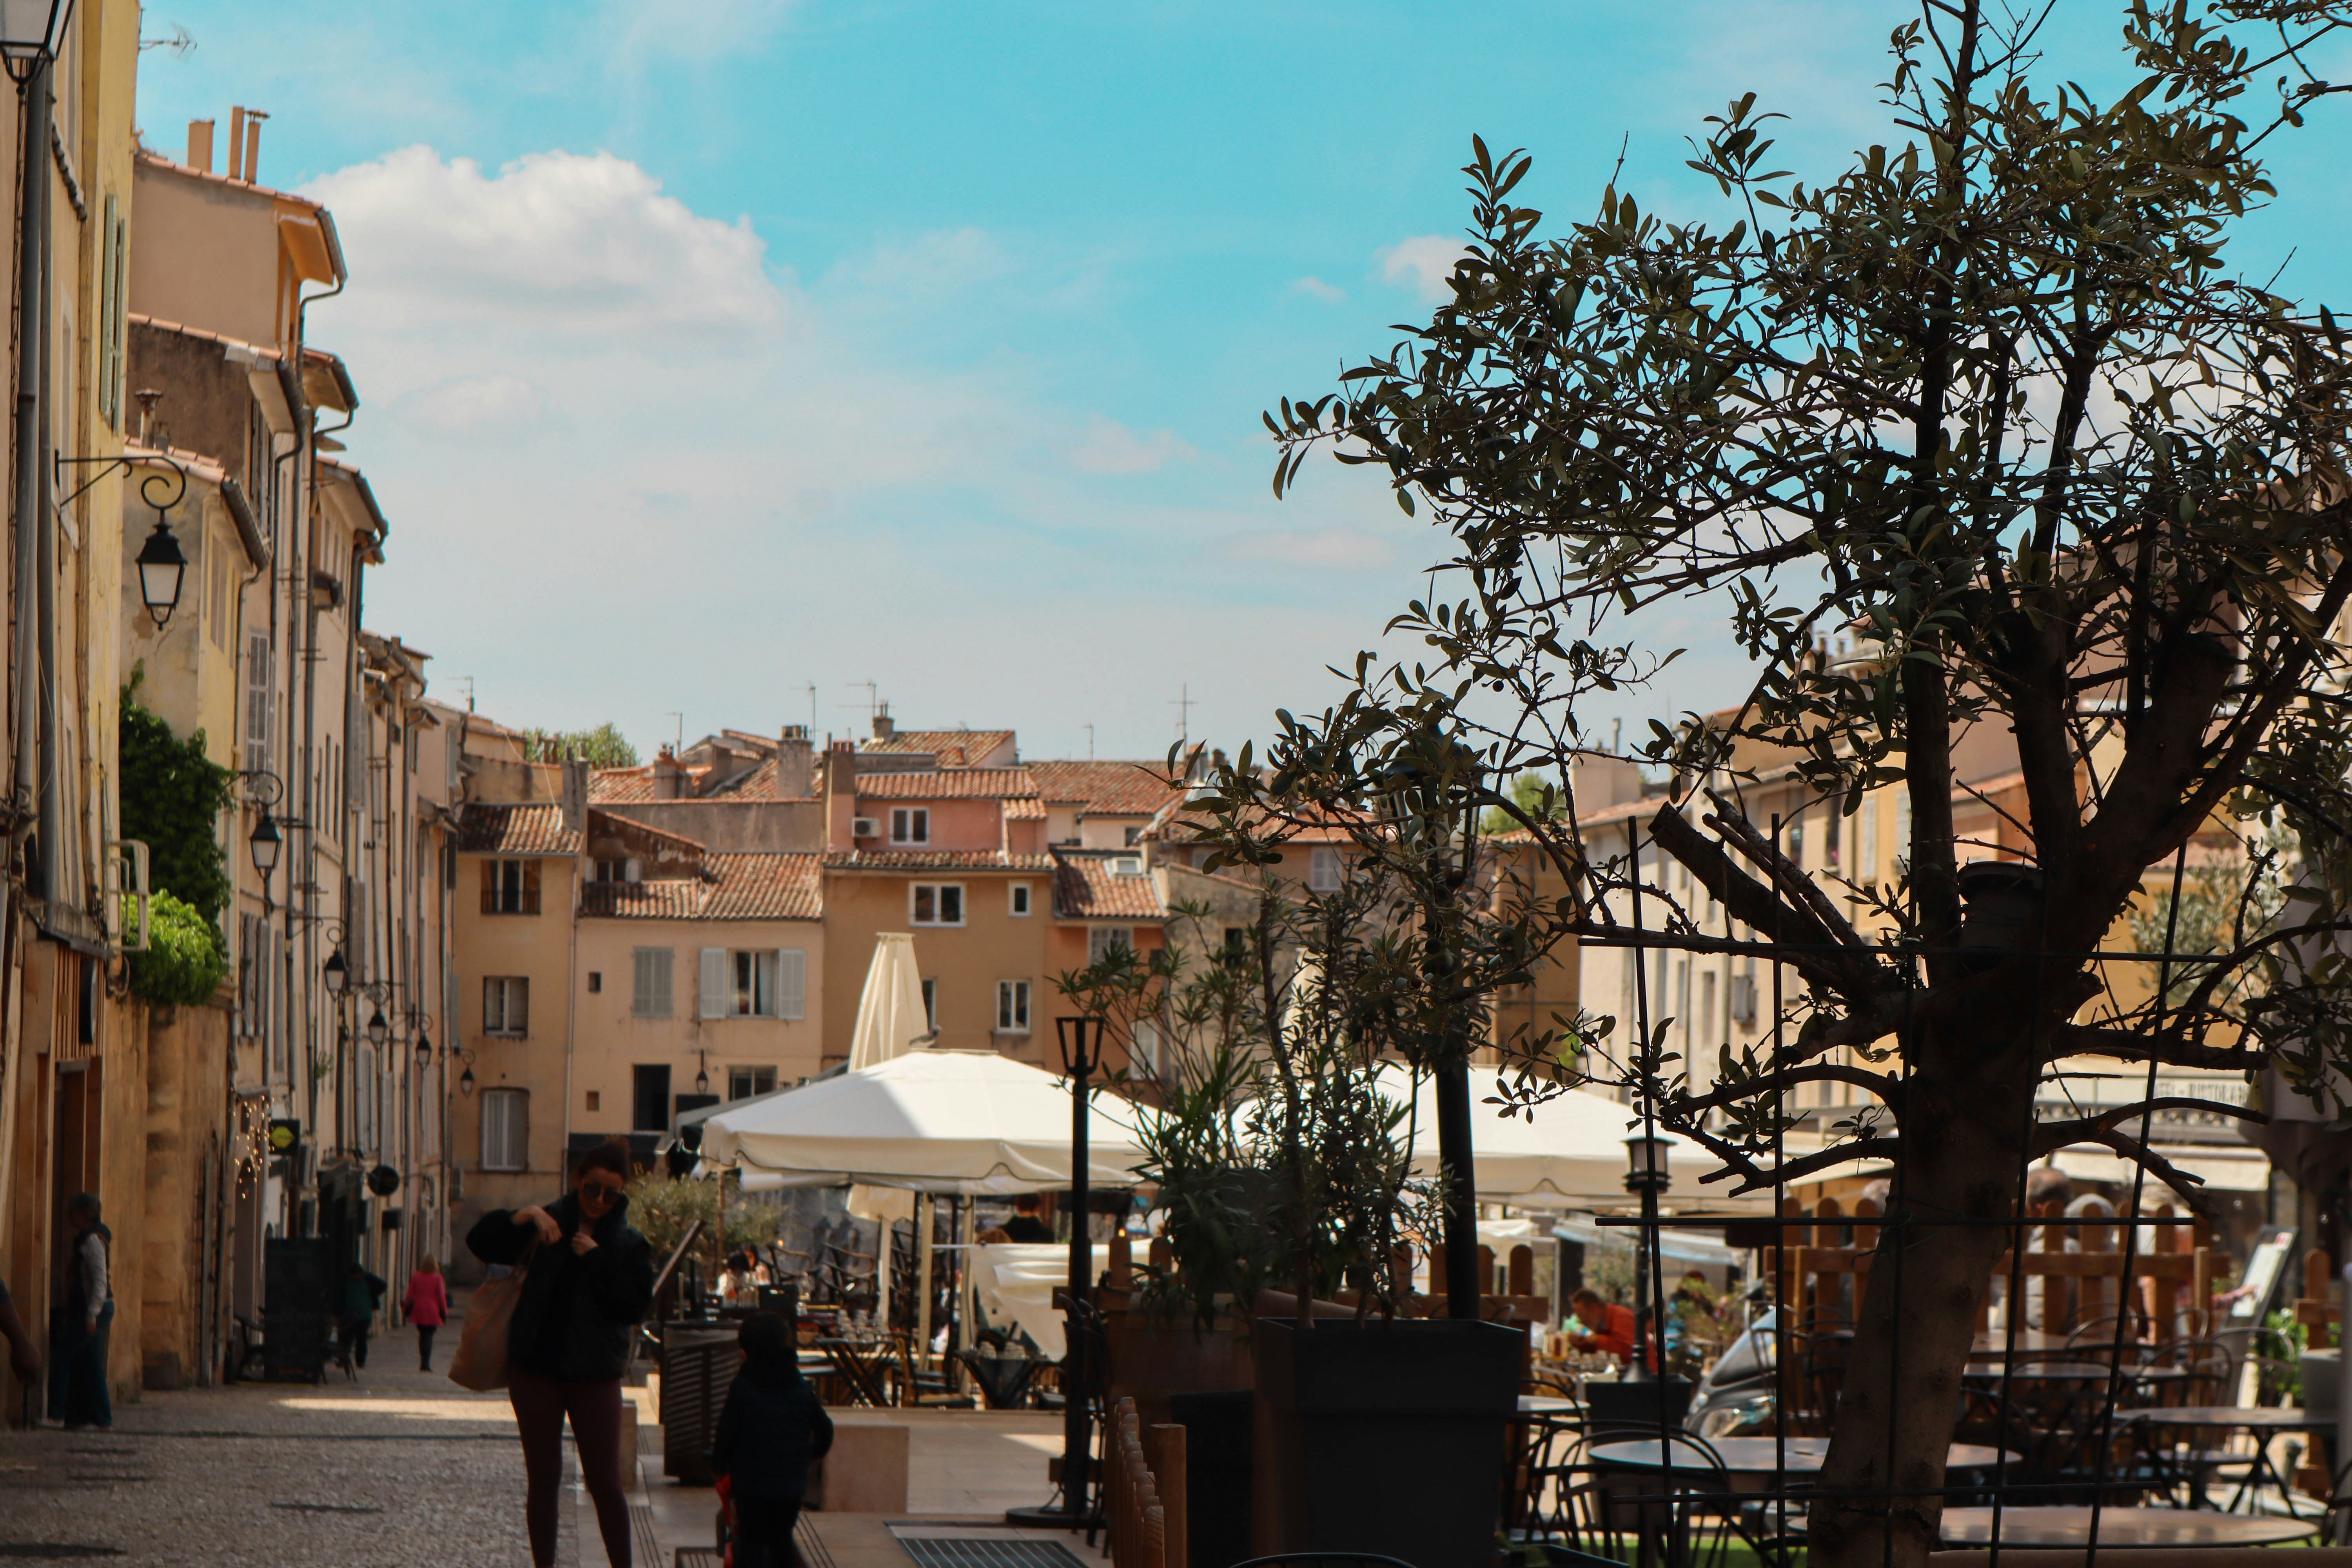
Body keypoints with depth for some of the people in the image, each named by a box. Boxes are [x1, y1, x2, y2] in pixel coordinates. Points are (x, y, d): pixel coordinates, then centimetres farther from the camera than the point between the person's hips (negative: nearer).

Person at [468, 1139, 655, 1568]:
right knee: (543, 1481, 6)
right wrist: (524, 1217, -22)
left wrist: (598, 1259, -16)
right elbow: (481, 1242, -7)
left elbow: (635, 1305, -10)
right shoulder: (547, 1225, 2)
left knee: (605, 1483, -1)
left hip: (596, 1373, -1)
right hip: (536, 1368, 1)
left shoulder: (629, 1245, 3)